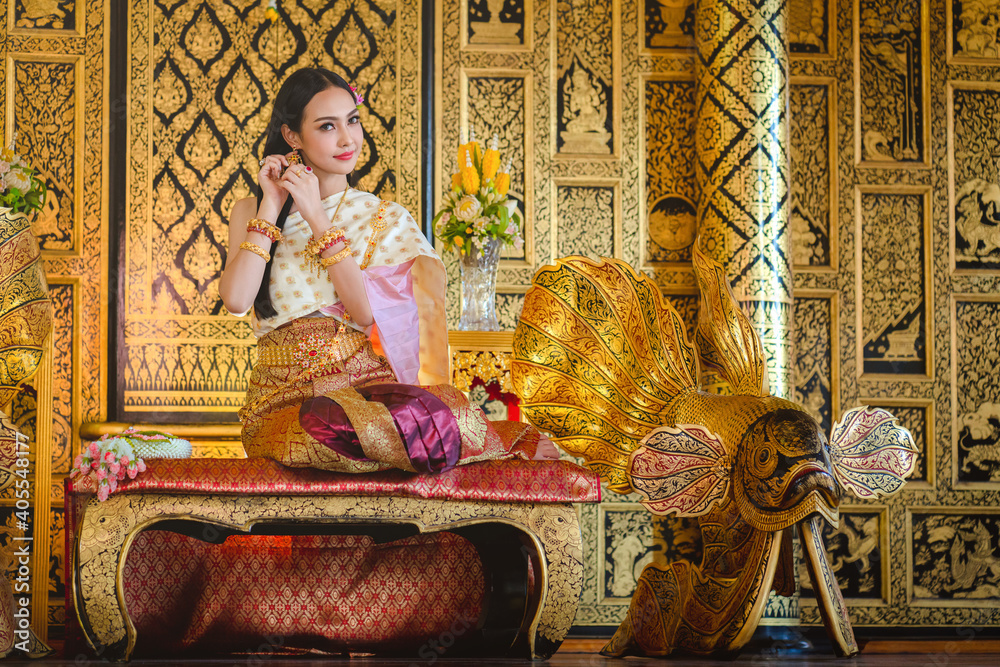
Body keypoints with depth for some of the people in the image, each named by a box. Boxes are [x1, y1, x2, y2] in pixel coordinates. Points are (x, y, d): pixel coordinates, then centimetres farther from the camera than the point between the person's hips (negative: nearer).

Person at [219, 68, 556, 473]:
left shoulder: (385, 219, 11)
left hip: (366, 383, 0)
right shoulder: (251, 212, 12)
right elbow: (236, 300, -7)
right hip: (283, 401, 0)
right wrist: (271, 208, -2)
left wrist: (317, 218, -7)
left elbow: (368, 311, -7)